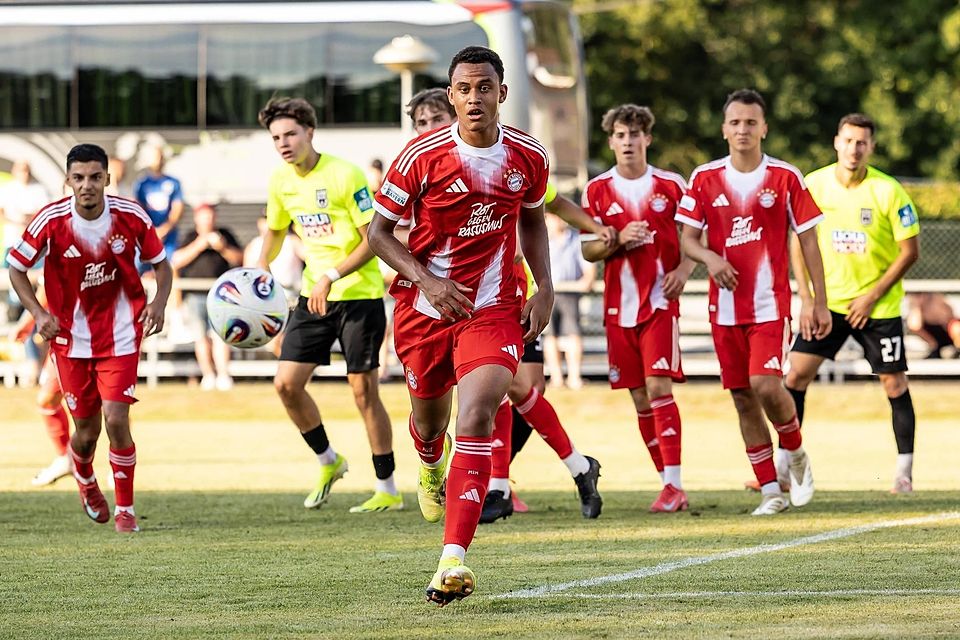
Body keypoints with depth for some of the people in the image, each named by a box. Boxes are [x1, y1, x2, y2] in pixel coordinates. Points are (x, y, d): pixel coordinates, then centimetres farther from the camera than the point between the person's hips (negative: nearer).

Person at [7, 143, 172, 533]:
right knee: (86, 430, 6)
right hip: (71, 337, 0)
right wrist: (38, 313, -15)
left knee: (116, 419, -13)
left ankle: (125, 510, 4)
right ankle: (85, 479, 43)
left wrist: (159, 302, -16)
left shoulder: (131, 217, -11)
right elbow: (16, 269, -1)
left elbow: (160, 264, 3)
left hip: (120, 336, 0)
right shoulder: (51, 221, -14)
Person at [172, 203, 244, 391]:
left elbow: (239, 259, 12)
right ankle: (208, 375, 4)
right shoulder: (189, 238, 12)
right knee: (201, 336, -3)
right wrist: (198, 246, -7)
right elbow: (177, 261, 0)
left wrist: (223, 248, -5)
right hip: (195, 295, 1)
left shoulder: (224, 235, 15)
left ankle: (223, 374, -15)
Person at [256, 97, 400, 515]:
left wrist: (331, 276, -25)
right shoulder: (280, 182, 4)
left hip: (359, 294, -6)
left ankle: (388, 490, 5)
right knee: (286, 383, -3)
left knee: (363, 389, -5)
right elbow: (275, 232, 22)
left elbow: (373, 240, -16)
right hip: (313, 295, 6)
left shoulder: (345, 175, -16)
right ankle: (328, 461, 20)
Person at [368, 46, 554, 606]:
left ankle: (454, 559, -28)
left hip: (493, 308, 0)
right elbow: (379, 230, -5)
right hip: (426, 307, 1)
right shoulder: (422, 155, -12)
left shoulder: (528, 157, -3)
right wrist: (425, 280, -19)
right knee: (430, 421, 18)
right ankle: (433, 464, 60)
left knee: (476, 419, -21)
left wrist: (545, 289, 6)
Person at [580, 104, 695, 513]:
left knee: (658, 388, -15)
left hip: (660, 302, -3)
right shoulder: (597, 190, 6)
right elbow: (589, 250, 7)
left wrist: (683, 271, -10)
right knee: (640, 398, 5)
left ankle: (673, 484, -16)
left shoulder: (671, 186, 2)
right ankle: (671, 486, 13)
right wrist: (619, 240, -12)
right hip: (619, 306, 3)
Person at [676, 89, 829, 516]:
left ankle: (796, 454, 10)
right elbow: (687, 238, 6)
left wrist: (819, 302, 0)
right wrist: (710, 258, -17)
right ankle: (770, 489, 12)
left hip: (771, 303, -3)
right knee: (743, 399, 3)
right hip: (725, 306, 3)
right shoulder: (705, 178, 4)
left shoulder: (786, 178, -1)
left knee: (766, 385, -18)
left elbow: (808, 240, 3)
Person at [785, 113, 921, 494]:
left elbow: (910, 250, -8)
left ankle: (904, 470, 10)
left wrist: (872, 297, -12)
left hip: (878, 305, -2)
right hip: (828, 301, 3)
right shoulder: (814, 185, -3)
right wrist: (806, 296, -2)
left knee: (893, 382, -1)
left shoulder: (888, 192, -11)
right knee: (796, 374, -5)